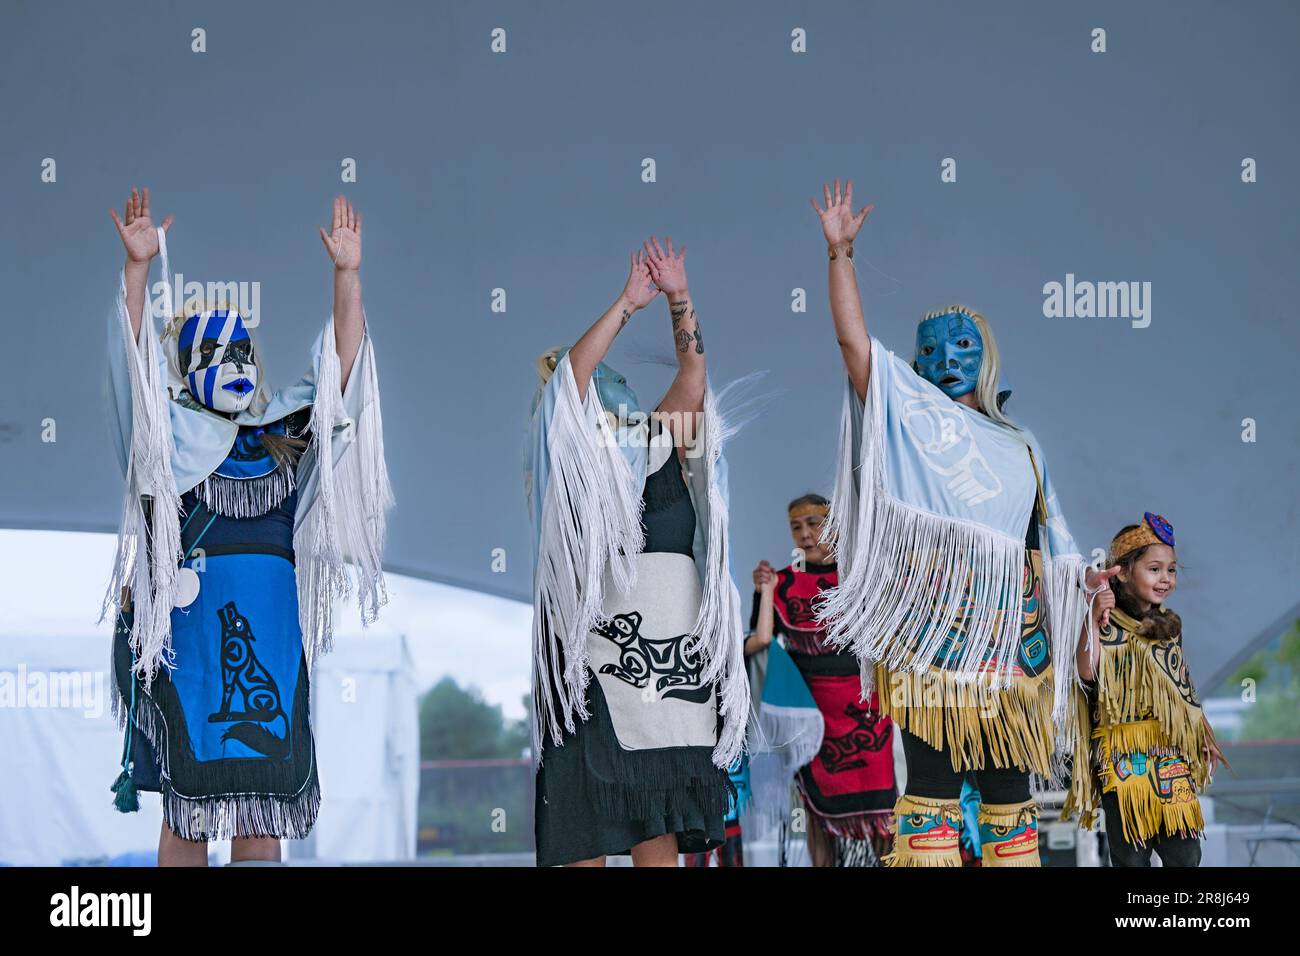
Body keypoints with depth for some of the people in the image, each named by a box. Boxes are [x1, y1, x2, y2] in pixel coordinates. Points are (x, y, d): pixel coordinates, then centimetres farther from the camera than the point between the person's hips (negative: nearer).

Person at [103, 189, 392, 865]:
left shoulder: (285, 439, 13)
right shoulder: (169, 438, 4)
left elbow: (342, 362, 6)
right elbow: (136, 362, -9)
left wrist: (347, 274, -4)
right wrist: (139, 266, -20)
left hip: (271, 647, 3)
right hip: (188, 640, -3)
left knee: (263, 811, 4)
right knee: (188, 808, 1)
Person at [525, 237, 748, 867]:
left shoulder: (659, 455, 17)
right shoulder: (570, 471, 5)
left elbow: (693, 381, 13)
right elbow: (571, 373, -5)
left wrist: (679, 300, 5)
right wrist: (628, 303, -2)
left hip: (674, 667, 4)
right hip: (596, 671, -4)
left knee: (663, 837, 2)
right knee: (586, 838, -4)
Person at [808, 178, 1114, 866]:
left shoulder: (1019, 451, 21)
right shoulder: (907, 420, 10)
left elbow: (1042, 547, 23)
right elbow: (854, 340, -1)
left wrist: (1080, 581, 5)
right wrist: (840, 253, -7)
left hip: (1008, 637, 4)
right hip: (932, 624, -4)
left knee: (1009, 782, 3)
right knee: (932, 776, -8)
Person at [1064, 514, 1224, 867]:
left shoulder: (1168, 625, 14)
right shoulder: (1110, 626, -9)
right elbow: (1087, 671, -28)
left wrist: (1202, 736, 25)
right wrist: (1093, 620, -37)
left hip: (1172, 754, 7)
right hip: (1126, 756, -6)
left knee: (1185, 851, 4)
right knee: (1131, 853, -1)